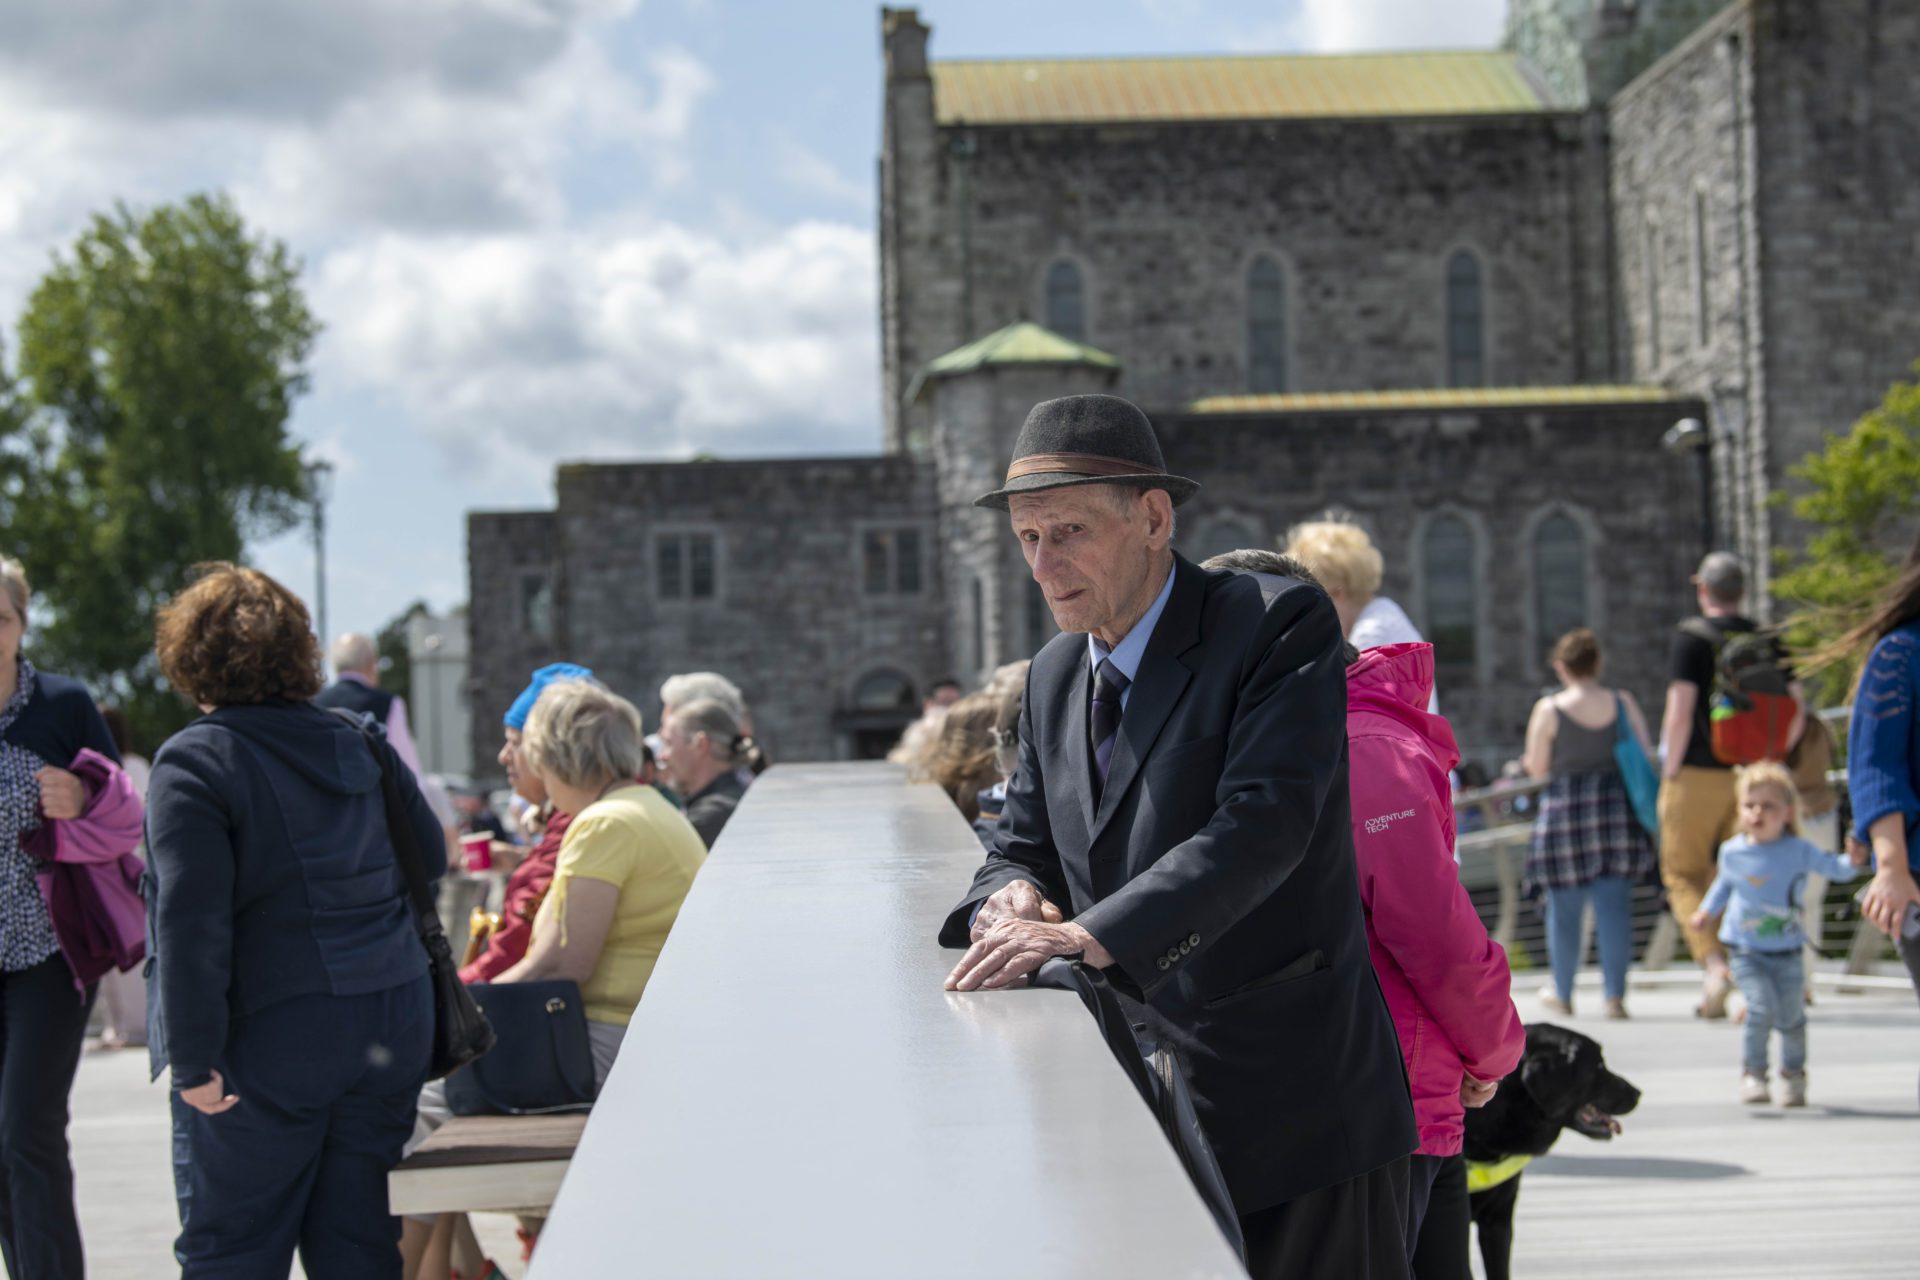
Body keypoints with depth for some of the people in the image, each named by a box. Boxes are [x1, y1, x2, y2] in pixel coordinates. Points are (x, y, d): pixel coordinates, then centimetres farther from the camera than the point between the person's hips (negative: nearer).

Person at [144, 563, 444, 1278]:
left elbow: (190, 921, -17)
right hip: (393, 1025, 6)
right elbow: (432, 859, 18)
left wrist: (195, 1059, -16)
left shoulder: (193, 763, -10)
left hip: (271, 1041, -5)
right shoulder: (363, 747, 9)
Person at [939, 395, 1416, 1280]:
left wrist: (1090, 937, -34)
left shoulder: (1280, 626, -10)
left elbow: (1263, 823, -24)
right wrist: (1011, 896, -9)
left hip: (1297, 1107, -6)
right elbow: (1023, 848, 18)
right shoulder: (1055, 676, 13)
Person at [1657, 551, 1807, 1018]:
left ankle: (1713, 963, -17)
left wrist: (1669, 772, -7)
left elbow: (1680, 712, -16)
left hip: (1697, 775, -4)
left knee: (1684, 875, 4)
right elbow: (1796, 710, 2)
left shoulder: (1692, 637, -8)